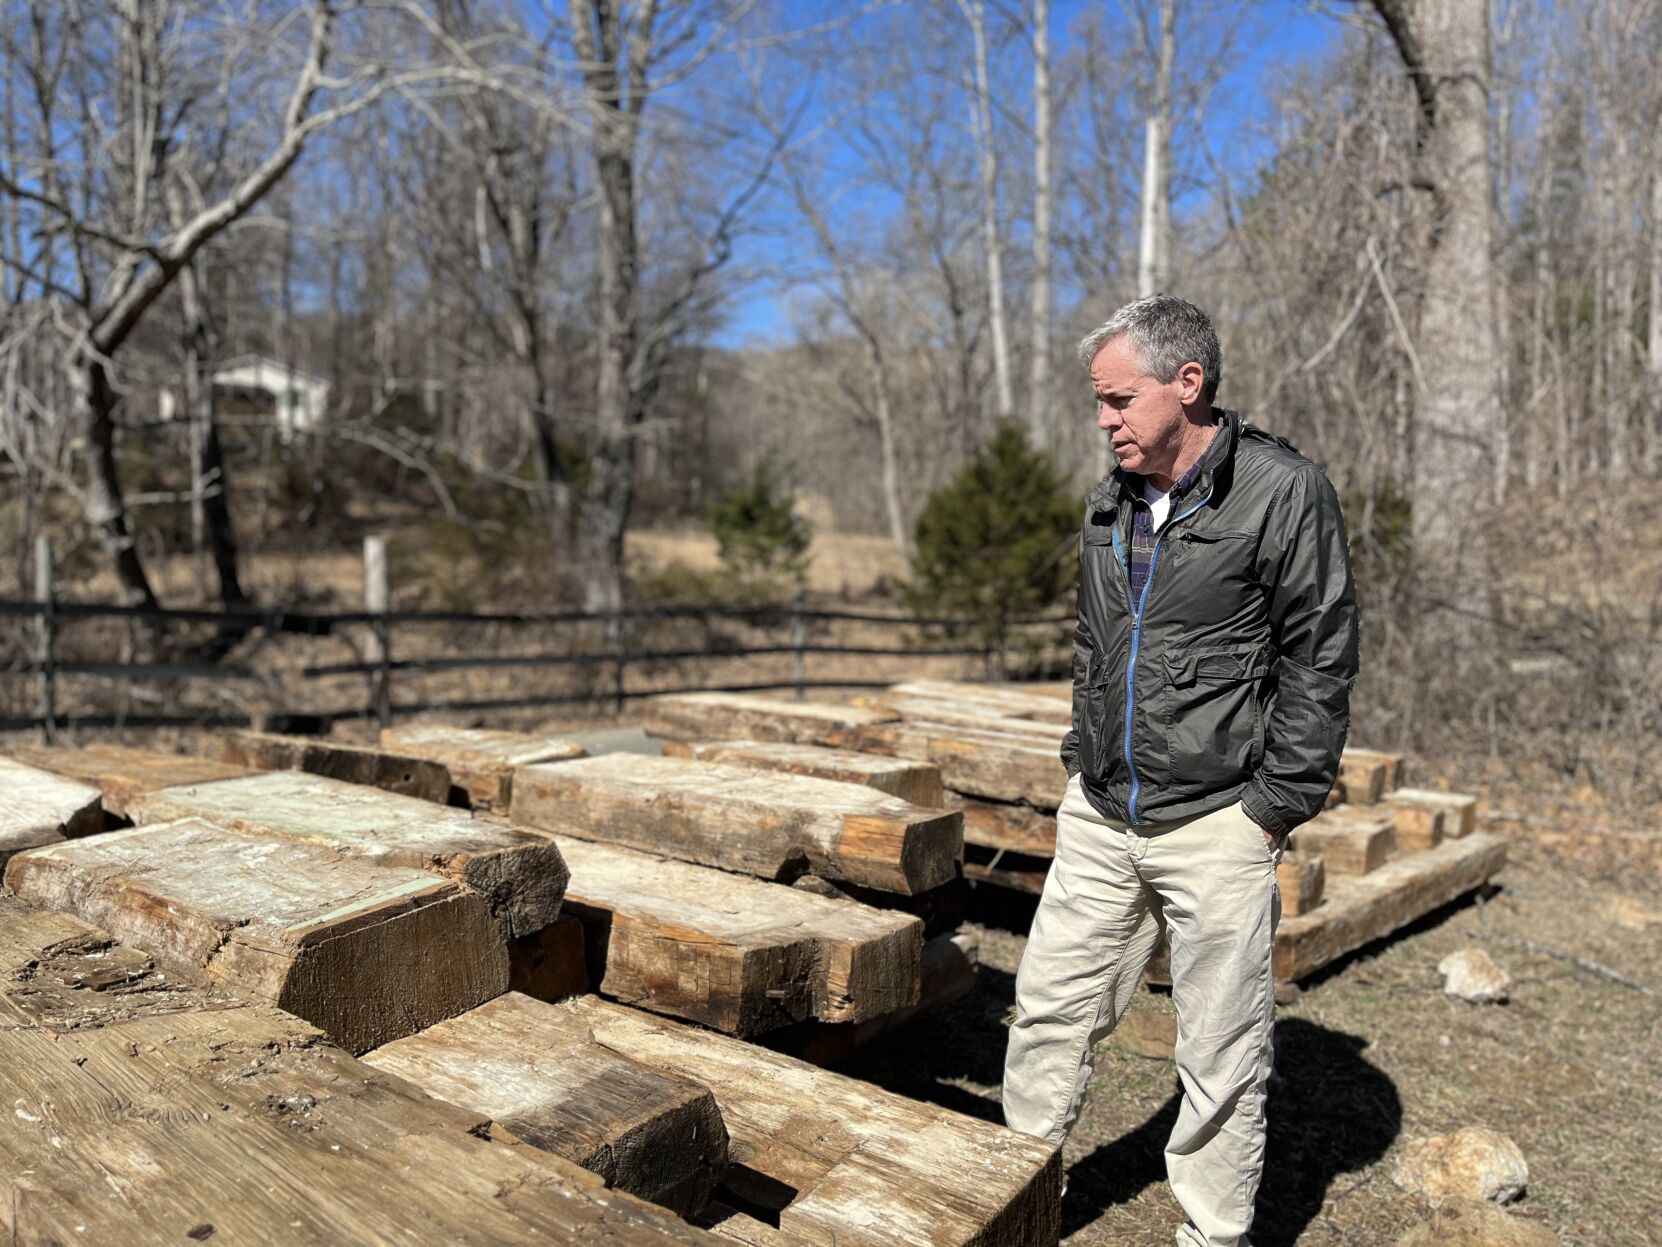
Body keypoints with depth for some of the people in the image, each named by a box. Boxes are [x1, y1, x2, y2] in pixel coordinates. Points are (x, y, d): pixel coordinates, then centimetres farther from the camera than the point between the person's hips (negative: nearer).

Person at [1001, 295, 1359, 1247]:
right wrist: (1084, 765, 14)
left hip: (1215, 827, -6)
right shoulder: (1111, 506, 10)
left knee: (1222, 1057, 6)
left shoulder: (1284, 493, -10)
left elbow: (1320, 664, -10)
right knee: (1050, 1009, 13)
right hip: (1100, 817, 6)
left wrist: (1273, 811, -13)